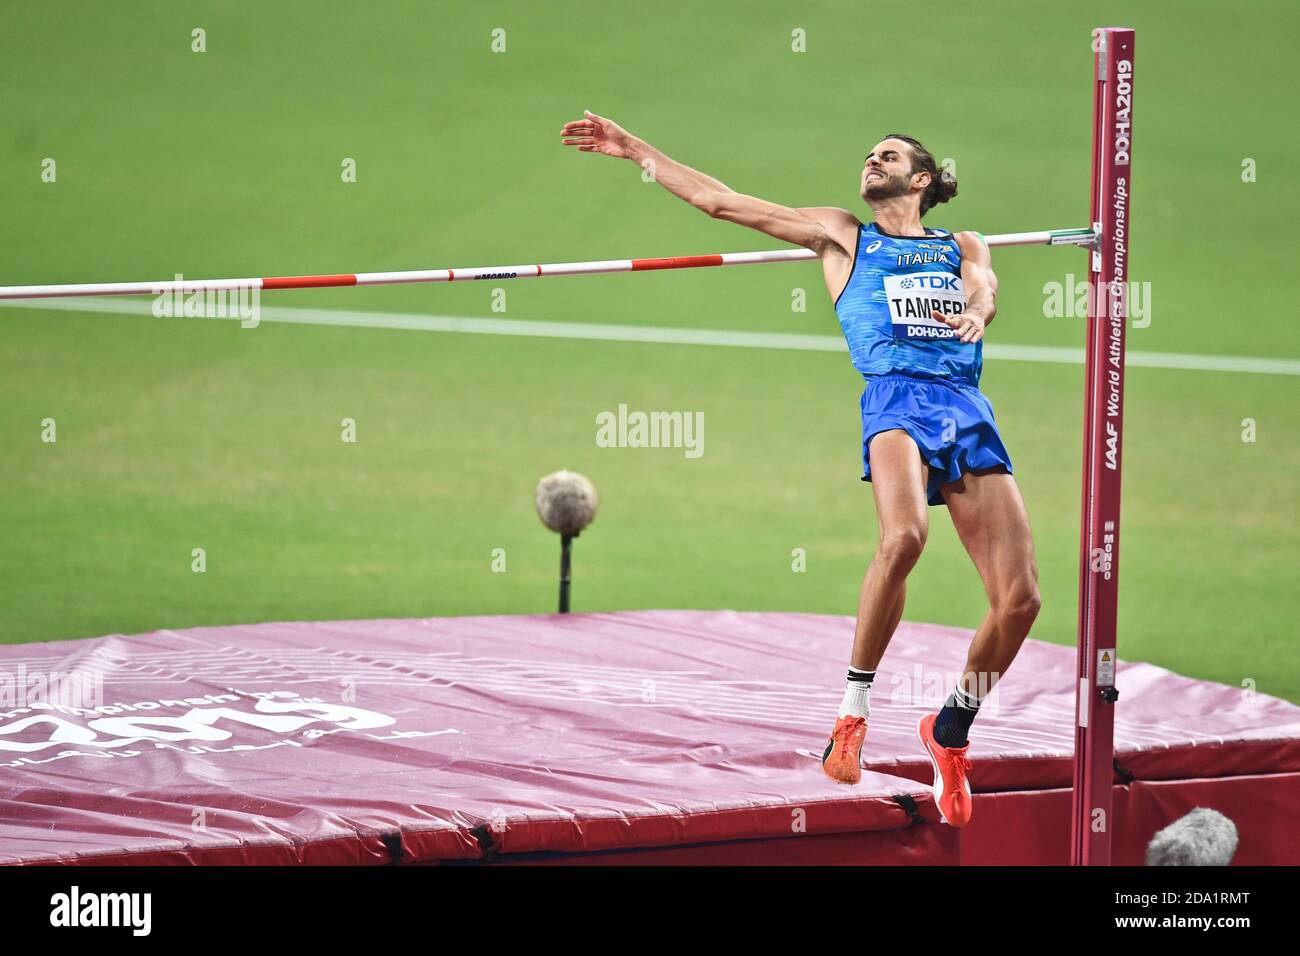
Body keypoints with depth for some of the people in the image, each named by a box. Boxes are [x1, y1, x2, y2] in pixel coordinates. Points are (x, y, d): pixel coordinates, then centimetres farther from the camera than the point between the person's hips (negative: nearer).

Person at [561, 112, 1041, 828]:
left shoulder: (962, 246, 29)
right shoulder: (843, 233, 26)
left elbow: (984, 286, 6)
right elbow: (721, 202, 26)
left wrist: (975, 313, -19)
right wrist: (636, 150, 25)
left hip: (968, 406, 3)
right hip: (896, 393, -3)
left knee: (1018, 596, -8)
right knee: (903, 535, -35)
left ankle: (951, 729, 15)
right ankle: (853, 709, -22)